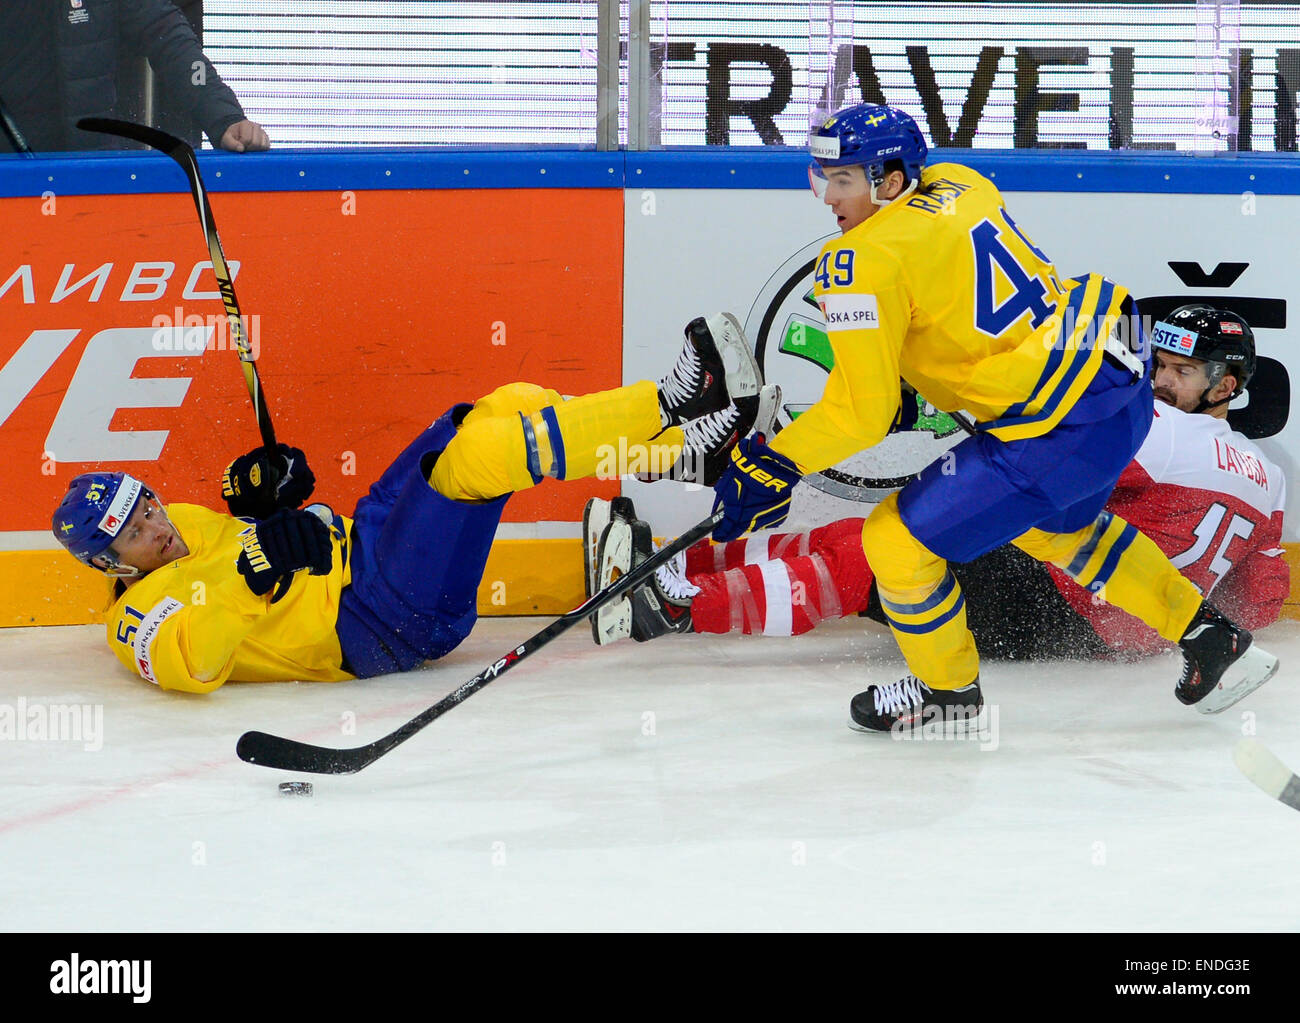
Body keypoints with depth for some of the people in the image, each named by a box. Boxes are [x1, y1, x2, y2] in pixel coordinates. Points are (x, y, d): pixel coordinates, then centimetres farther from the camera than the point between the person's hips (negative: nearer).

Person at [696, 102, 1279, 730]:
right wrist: (907, 378, 28)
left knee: (896, 540, 1)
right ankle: (1208, 636, 41)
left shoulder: (862, 261, -15)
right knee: (1052, 526, 35)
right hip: (1120, 368, 10)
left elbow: (859, 412, -15)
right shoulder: (957, 185, 8)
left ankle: (947, 687, 24)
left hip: (1063, 428, -10)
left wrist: (771, 466, -5)